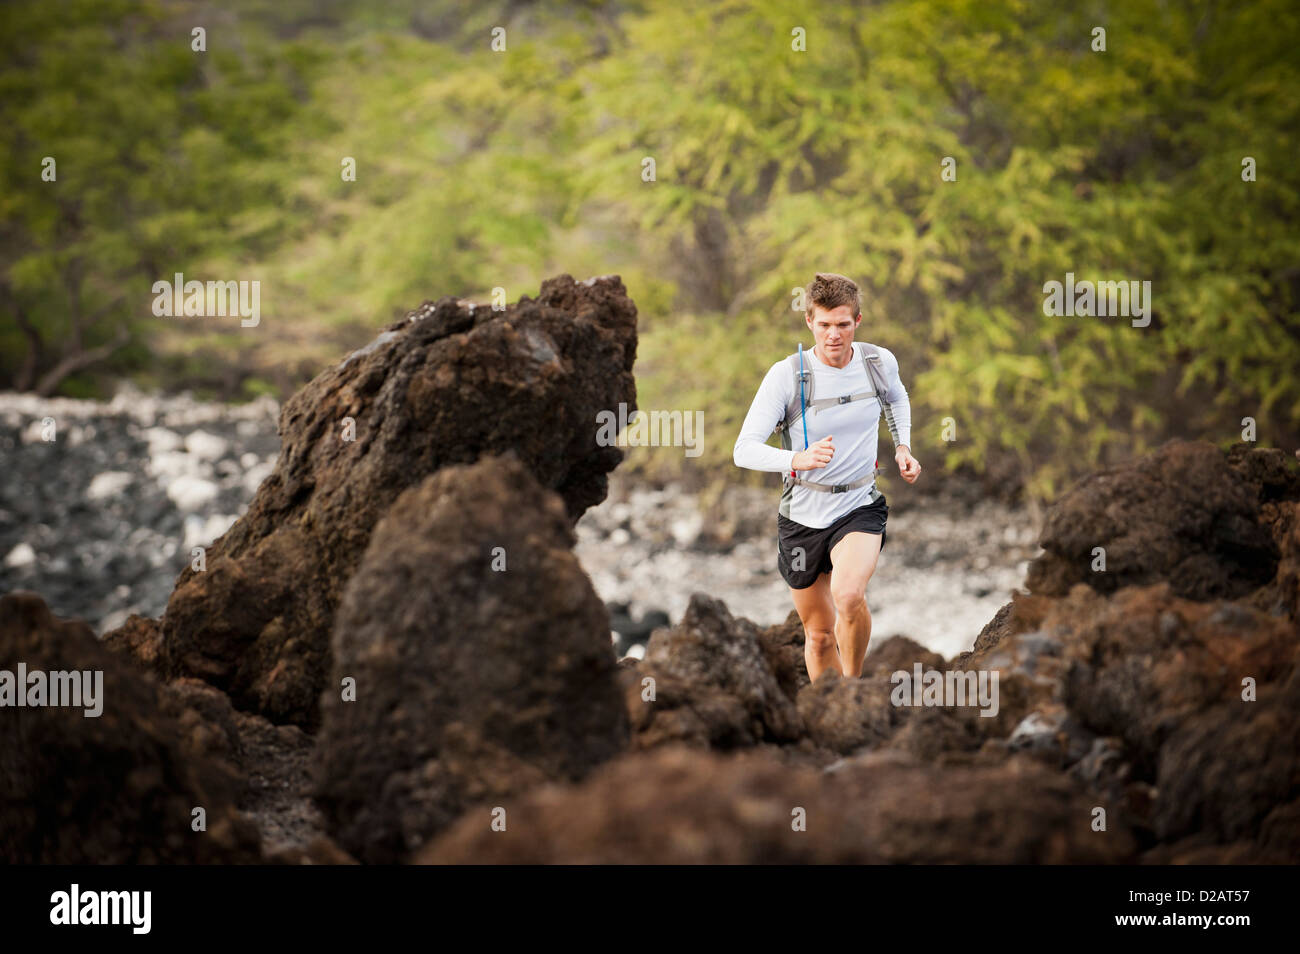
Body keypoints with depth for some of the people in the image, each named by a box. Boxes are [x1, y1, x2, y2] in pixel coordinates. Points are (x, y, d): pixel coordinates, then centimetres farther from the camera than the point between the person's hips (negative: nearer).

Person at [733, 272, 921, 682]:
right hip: (803, 514, 0)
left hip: (860, 506, 0)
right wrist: (797, 459, -39)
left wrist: (902, 447, 7)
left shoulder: (880, 362, -5)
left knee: (848, 595, -28)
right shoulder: (786, 375, -15)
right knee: (819, 635, 9)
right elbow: (744, 450, -22)